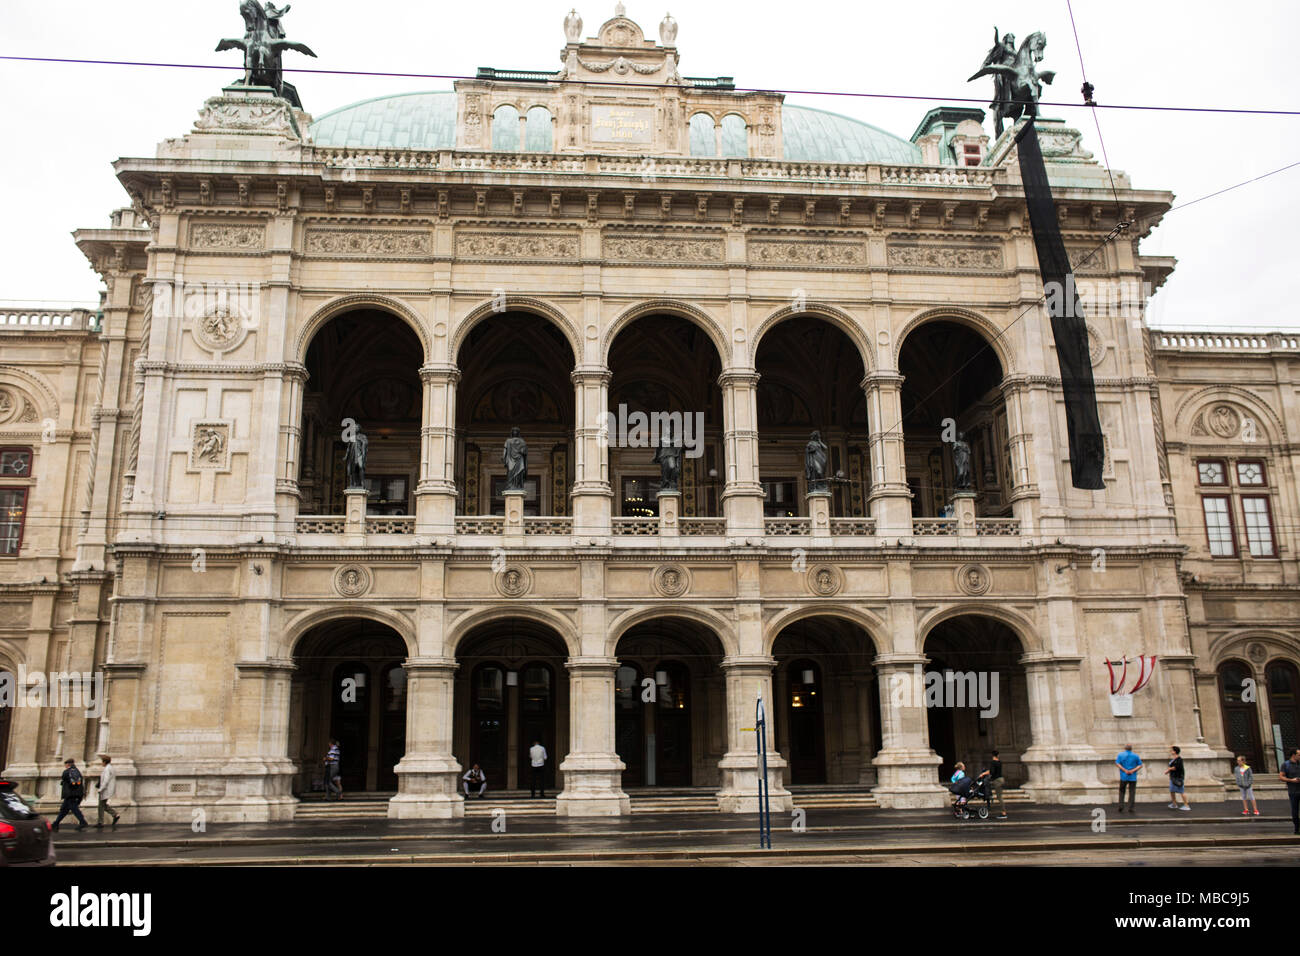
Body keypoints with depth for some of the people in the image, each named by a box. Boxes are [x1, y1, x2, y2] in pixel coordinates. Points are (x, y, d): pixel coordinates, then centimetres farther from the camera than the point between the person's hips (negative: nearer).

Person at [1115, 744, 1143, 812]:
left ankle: (1121, 806, 0)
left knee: (1122, 791, 12)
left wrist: (1125, 770, -12)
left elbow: (1117, 763, -10)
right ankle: (1130, 808, -1)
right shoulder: (1135, 756, 4)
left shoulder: (1121, 754, 2)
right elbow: (1140, 765, -3)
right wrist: (1133, 770, -11)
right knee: (1132, 792, 4)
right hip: (1133, 777, 0)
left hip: (1123, 777, 0)